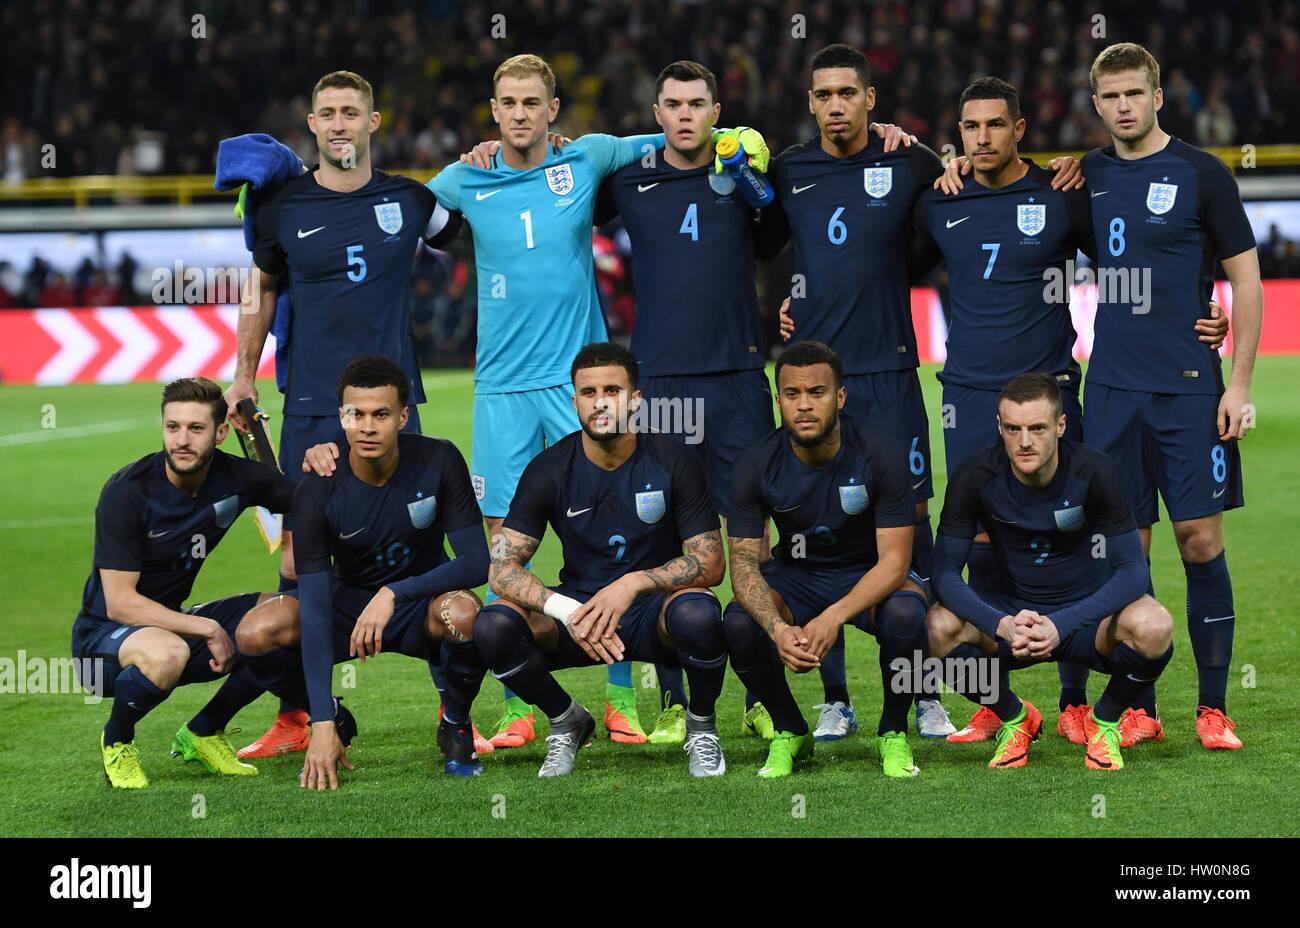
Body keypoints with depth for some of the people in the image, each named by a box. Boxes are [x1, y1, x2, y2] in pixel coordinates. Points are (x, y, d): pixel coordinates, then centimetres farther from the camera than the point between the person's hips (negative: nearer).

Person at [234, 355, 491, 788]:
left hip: (421, 601, -1)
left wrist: (393, 594, -34)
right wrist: (323, 725, -33)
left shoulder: (438, 461, -19)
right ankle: (329, 718, 5)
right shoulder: (316, 493, -21)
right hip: (348, 602, 1)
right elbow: (314, 610, -26)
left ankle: (455, 726, -5)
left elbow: (476, 562, -19)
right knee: (254, 634, -26)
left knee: (462, 612, -37)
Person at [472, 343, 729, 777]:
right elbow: (501, 568, -12)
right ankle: (567, 722, 3)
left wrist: (634, 583, -29)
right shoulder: (549, 470, -7)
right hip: (578, 606, 2)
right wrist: (566, 611, -30)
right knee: (492, 624, -27)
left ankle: (701, 725, -5)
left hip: (653, 612, -2)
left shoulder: (673, 462, -10)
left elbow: (710, 563, -12)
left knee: (699, 613, -38)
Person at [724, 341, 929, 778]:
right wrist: (778, 628, -37)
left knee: (905, 614, -36)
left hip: (870, 573, -2)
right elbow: (743, 562, -16)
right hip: (796, 573, 2)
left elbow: (894, 561, -23)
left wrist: (833, 617, -40)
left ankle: (893, 732, -7)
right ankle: (790, 732, -1)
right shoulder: (756, 464, -16)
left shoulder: (881, 453, -22)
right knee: (739, 624, -29)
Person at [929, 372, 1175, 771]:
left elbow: (1133, 571, -21)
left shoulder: (1094, 473, -21)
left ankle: (1104, 721, 0)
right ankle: (1014, 719, 2)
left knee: (1153, 626, -34)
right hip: (1009, 610, 1)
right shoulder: (975, 477, -18)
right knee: (941, 626, -30)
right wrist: (1001, 625, -35)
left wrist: (1061, 626, -35)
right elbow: (945, 571, -16)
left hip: (1086, 608, -1)